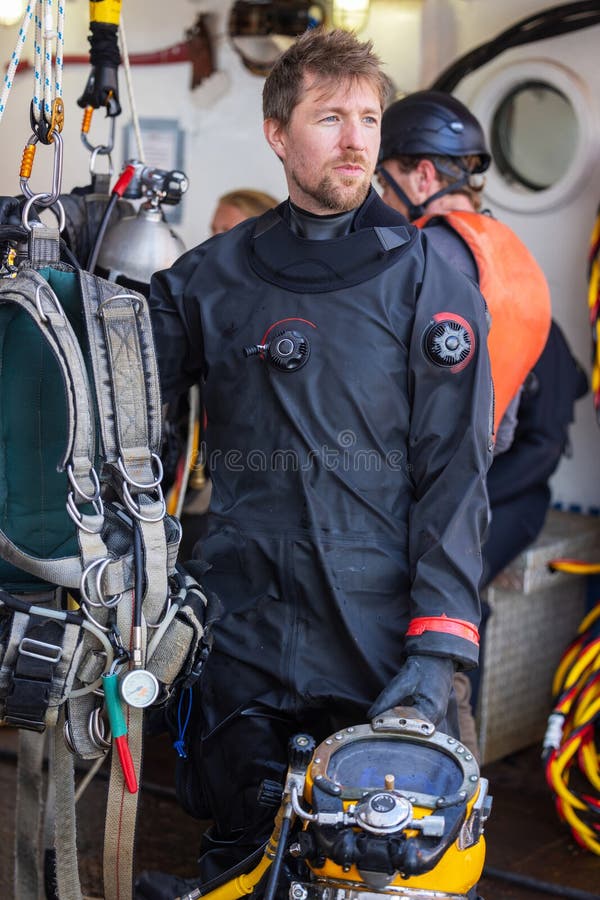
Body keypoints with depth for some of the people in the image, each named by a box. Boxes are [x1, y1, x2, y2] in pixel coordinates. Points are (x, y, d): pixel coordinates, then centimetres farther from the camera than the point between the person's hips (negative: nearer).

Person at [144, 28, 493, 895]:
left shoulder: (429, 279, 0)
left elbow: (455, 471, -4)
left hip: (383, 637, -2)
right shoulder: (211, 276, 7)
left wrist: (437, 647, -12)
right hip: (242, 636, 2)